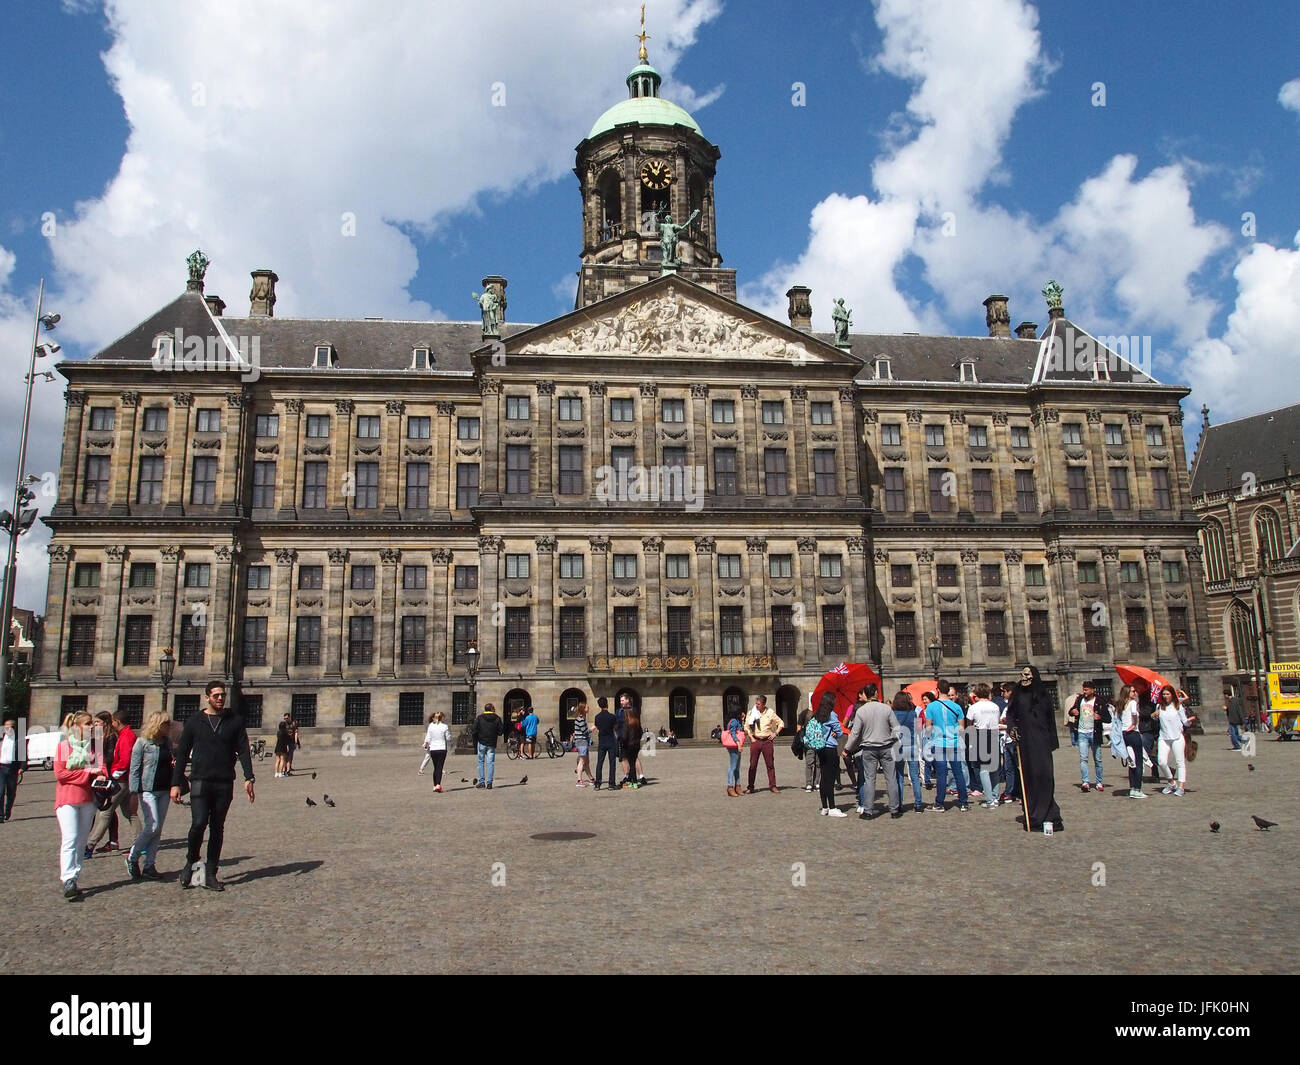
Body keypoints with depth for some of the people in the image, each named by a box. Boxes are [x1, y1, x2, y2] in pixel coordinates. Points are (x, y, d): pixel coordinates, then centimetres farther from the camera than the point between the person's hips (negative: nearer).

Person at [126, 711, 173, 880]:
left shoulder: (167, 742, 11)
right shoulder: (142, 742, -5)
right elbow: (134, 769, -5)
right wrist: (134, 793, -10)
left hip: (164, 790, 6)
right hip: (148, 789, -6)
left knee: (157, 830, 5)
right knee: (152, 827, -13)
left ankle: (149, 866, 11)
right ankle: (132, 857, 7)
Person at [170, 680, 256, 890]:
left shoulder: (235, 721, 7)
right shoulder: (194, 721, 6)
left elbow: (243, 750, 4)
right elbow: (182, 753, 7)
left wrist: (248, 778, -8)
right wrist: (176, 783, 2)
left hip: (225, 784, 1)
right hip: (200, 782, -1)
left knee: (217, 828, 6)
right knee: (198, 823, -15)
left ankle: (210, 874, 14)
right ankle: (191, 862, 12)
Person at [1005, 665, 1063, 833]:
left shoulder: (1043, 694, 7)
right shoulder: (1017, 694, 7)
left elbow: (1050, 718, 9)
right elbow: (1009, 714, 8)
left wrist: (1052, 741, 4)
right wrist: (1012, 728, -12)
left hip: (1041, 741, 0)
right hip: (1024, 741, 0)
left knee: (1045, 775, -6)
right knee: (1029, 776, -1)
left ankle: (1044, 812, 0)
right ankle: (1031, 814, 2)